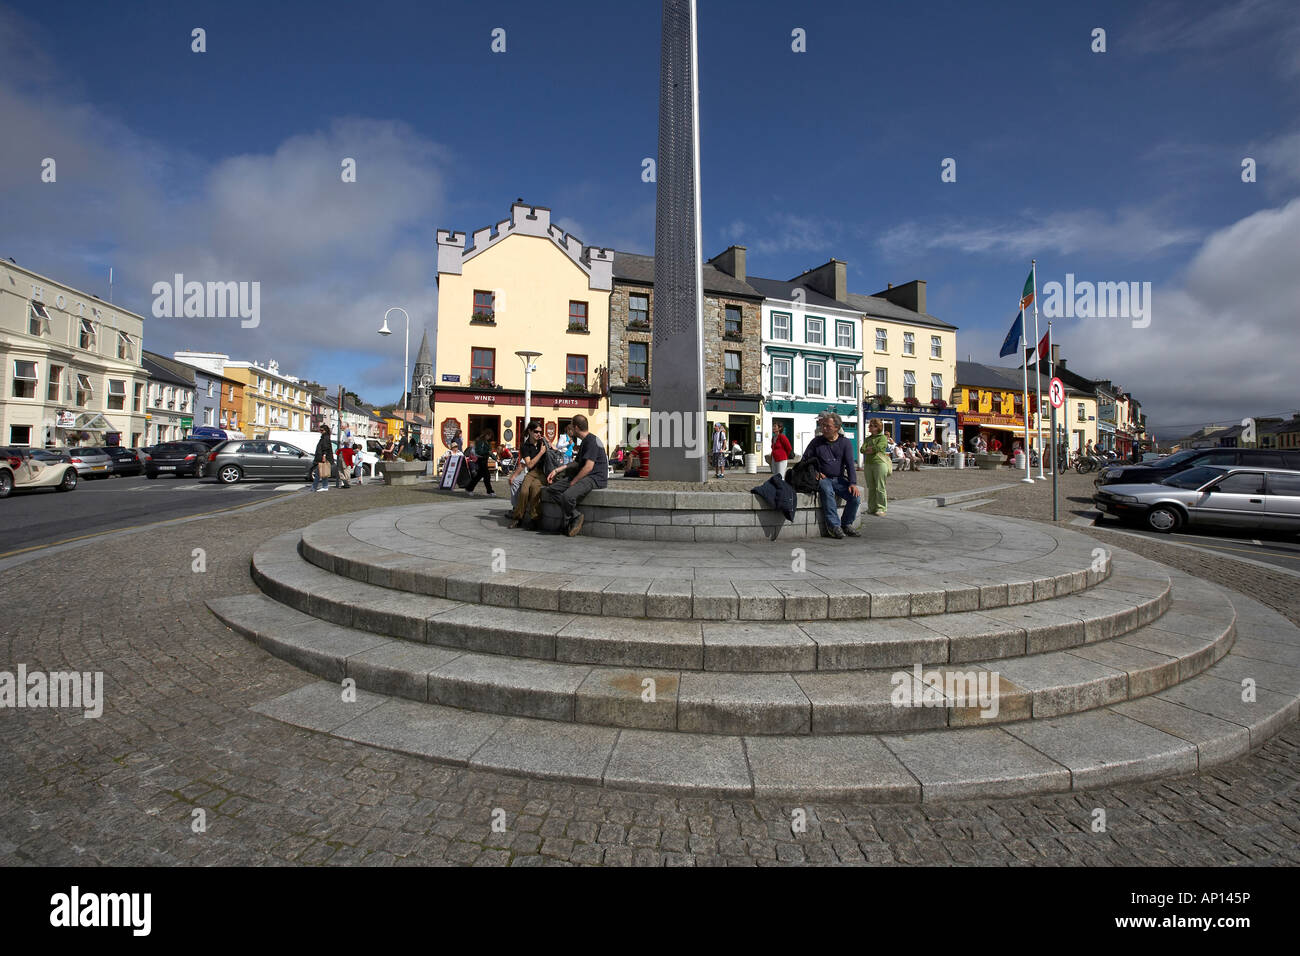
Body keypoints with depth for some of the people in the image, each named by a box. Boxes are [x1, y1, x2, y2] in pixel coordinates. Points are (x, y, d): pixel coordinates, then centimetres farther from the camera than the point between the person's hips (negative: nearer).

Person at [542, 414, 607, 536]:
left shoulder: (592, 441, -12)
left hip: (596, 478, -11)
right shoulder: (584, 442, 22)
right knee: (551, 490, -2)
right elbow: (576, 463, 29)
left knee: (567, 496, -33)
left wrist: (573, 482, -13)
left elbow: (588, 467, -20)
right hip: (584, 476, 11)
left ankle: (574, 517, -2)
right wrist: (556, 470, 22)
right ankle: (575, 516, -8)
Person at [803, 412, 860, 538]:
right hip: (823, 478, -2)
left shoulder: (845, 443, 6)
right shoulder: (816, 442, 6)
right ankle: (834, 526, -29)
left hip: (839, 479, 2)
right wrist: (814, 472, -8)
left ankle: (846, 524, 4)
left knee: (856, 497, -21)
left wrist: (853, 483, -15)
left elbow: (850, 465, -1)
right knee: (827, 491, -36)